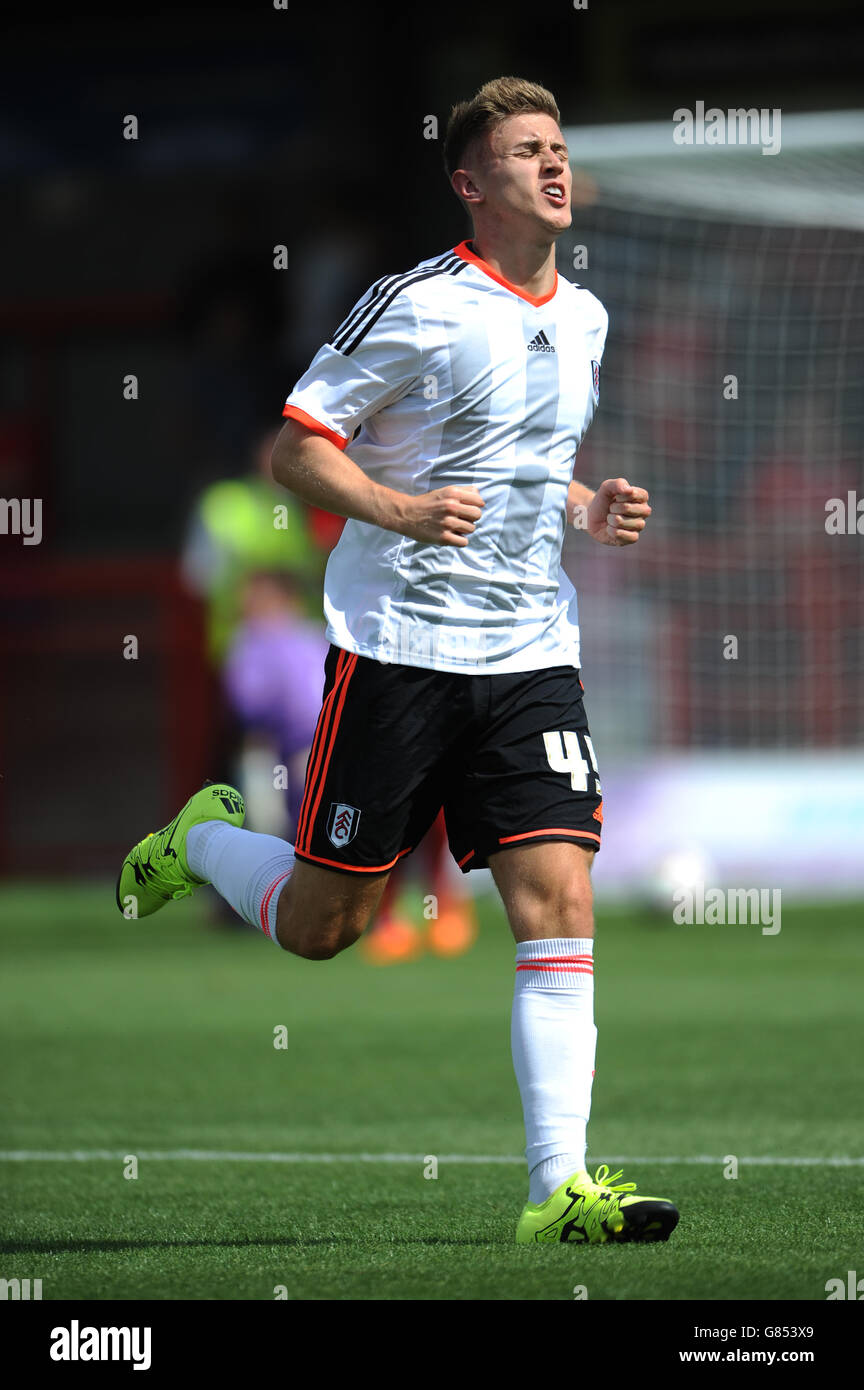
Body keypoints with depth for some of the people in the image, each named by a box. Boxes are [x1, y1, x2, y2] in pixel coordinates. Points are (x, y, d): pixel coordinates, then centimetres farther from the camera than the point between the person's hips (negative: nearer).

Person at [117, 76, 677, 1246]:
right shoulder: (421, 307, -10)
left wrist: (588, 511, 7)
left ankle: (561, 1187, -12)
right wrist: (402, 511, -23)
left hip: (532, 655, 5)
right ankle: (201, 842, 36)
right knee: (322, 925, 3)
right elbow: (294, 445, -8)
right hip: (397, 652, -5)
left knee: (560, 900, -10)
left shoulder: (585, 319, 12)